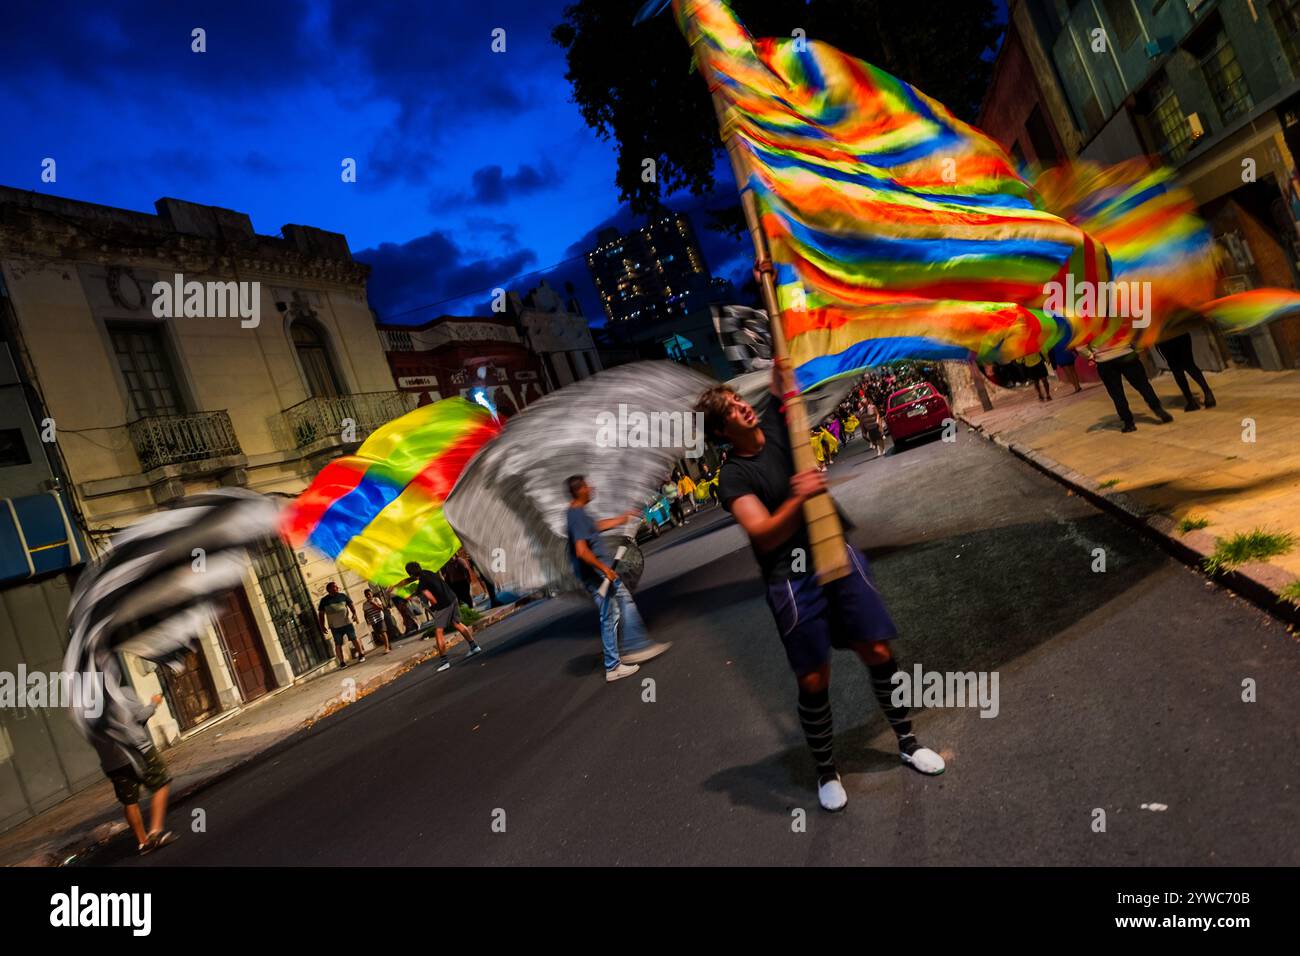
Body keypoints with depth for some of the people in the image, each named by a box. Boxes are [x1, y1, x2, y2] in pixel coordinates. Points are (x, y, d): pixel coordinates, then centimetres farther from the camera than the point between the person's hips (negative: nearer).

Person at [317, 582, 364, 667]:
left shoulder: (343, 596, 6)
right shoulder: (324, 600, 3)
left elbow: (351, 605, 9)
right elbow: (321, 613, 7)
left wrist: (354, 614, -8)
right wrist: (322, 625, 1)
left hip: (347, 623, 1)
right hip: (335, 626, -1)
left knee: (354, 638, 1)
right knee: (338, 644, 1)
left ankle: (361, 655, 14)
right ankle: (342, 662, 7)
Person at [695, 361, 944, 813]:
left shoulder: (775, 421, 6)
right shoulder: (732, 478, -9)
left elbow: (782, 375, 16)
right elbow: (764, 535, -20)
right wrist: (799, 497, -30)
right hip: (793, 578, -4)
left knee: (877, 651, 7)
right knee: (813, 680, 2)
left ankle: (907, 741, 30)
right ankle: (826, 772, 24)